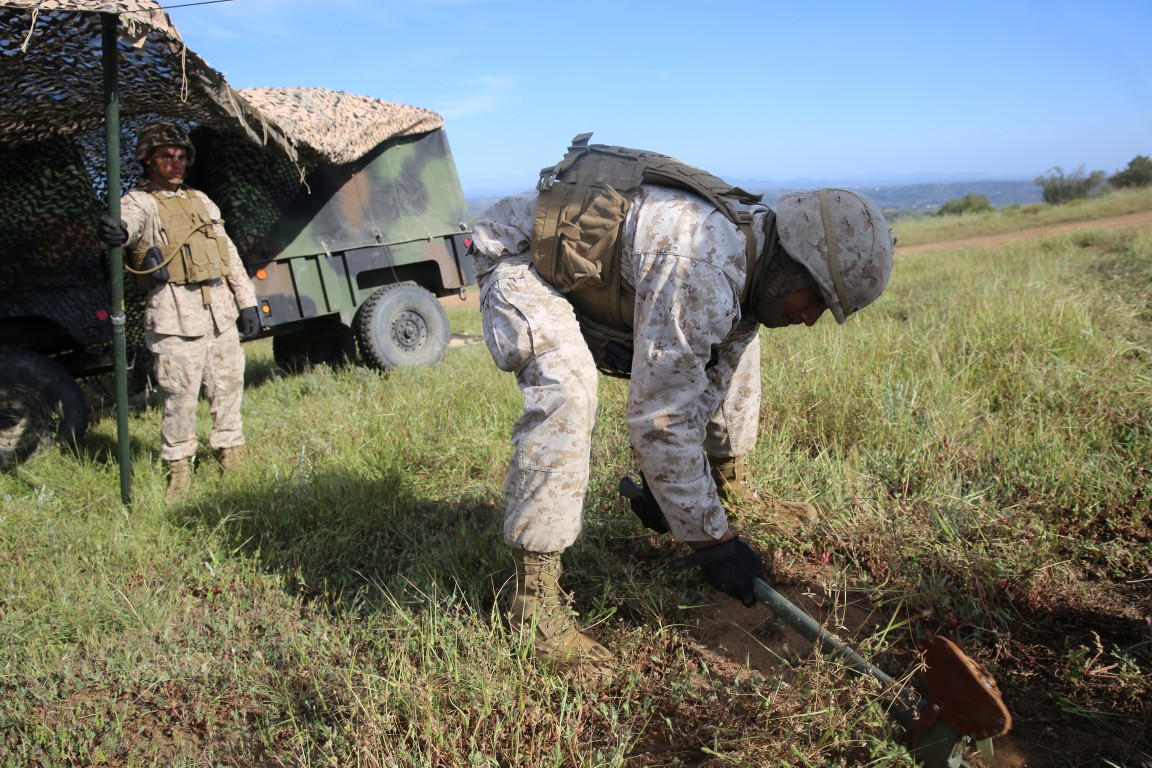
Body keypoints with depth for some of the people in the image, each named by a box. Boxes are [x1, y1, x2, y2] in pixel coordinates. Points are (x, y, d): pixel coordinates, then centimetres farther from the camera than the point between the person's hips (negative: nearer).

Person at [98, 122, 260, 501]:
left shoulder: (200, 200, 19)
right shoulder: (140, 201, -1)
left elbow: (229, 253, 21)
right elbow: (130, 220, -27)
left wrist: (246, 301, 16)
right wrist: (118, 230, -51)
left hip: (220, 311, 6)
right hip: (176, 318, -6)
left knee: (228, 387, 12)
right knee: (180, 396, -3)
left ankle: (231, 456, 27)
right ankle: (178, 469, 12)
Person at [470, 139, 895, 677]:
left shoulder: (746, 267, -7)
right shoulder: (697, 273, -38)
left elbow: (713, 391, 2)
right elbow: (660, 419, -35)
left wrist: (661, 486, 2)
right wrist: (712, 541, -25)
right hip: (522, 256, -9)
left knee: (736, 343, 10)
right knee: (566, 394, -36)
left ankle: (730, 493, 23)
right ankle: (534, 600, -26)